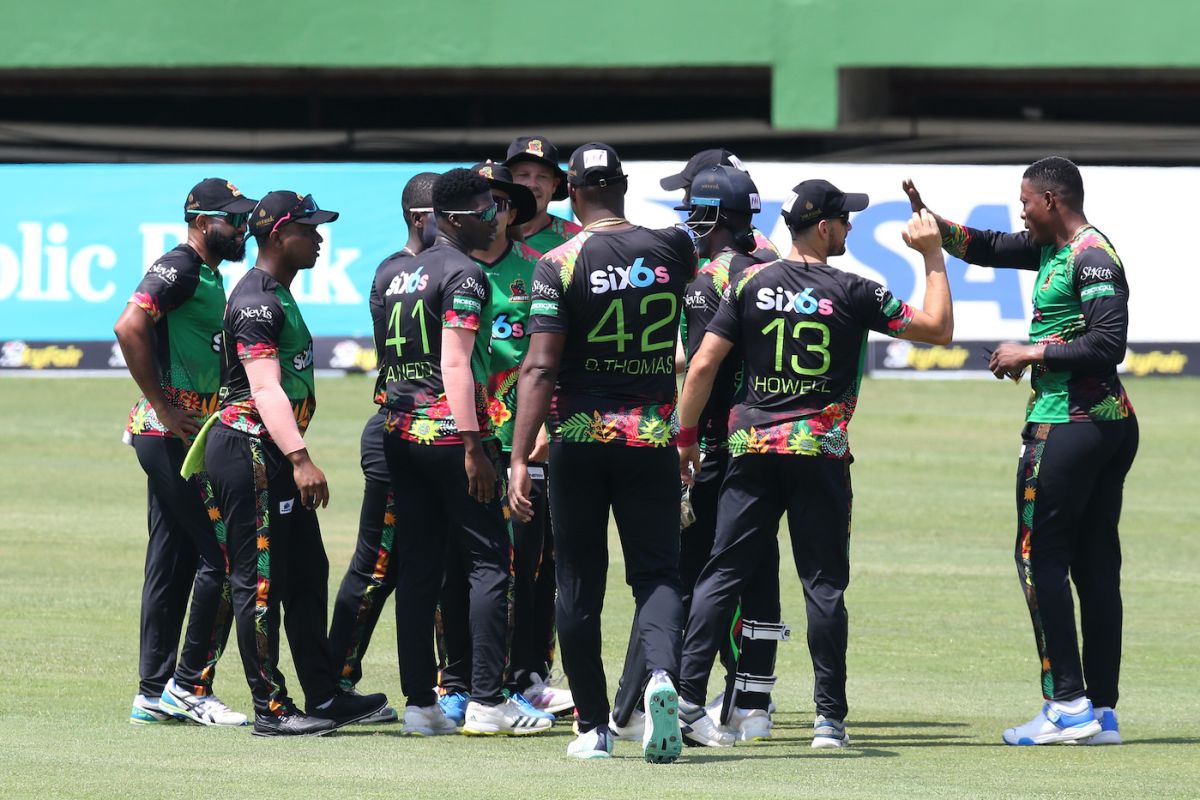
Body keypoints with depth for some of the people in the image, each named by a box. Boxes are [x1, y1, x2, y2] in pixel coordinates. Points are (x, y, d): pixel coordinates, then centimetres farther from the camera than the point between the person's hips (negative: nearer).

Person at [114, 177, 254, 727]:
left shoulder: (209, 275, 19)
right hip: (172, 434, -10)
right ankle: (189, 685, -7)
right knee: (223, 555, -10)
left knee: (172, 565, 11)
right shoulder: (179, 269, -11)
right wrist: (164, 408, -21)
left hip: (182, 436, 10)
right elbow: (129, 328, -24)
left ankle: (155, 693, 14)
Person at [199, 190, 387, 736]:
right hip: (249, 450, -11)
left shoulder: (280, 295, 17)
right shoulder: (255, 301, -17)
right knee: (260, 580, -6)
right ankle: (270, 708, -4)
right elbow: (265, 388, -26)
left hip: (275, 454, 11)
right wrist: (299, 459, -35)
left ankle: (325, 697, 20)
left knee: (306, 574, 14)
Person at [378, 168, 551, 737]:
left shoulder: (403, 274, 17)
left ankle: (419, 703, 7)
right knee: (489, 561, -4)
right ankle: (486, 701, -9)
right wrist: (474, 448, -20)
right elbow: (454, 363, -18)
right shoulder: (462, 273, -10)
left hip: (401, 432, 8)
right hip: (450, 433, -8)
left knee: (418, 564, 8)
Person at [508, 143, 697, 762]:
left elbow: (539, 368, -15)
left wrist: (519, 460, -16)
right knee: (656, 572, 4)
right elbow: (692, 272, 29)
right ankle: (661, 672, -26)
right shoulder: (670, 248, 1)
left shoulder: (559, 264, -9)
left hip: (579, 438, -2)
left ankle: (594, 727, 10)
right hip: (652, 437, 2)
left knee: (578, 587, 8)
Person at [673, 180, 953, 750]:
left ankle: (687, 698, -7)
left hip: (751, 447, 2)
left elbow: (704, 364, 0)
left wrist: (686, 435, 8)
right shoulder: (852, 293, -3)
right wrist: (933, 257, 11)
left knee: (724, 574, 3)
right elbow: (938, 329, 3)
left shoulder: (751, 284, 3)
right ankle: (830, 718, 0)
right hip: (820, 455, -2)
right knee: (824, 584, 3)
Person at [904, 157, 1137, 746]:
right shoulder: (1053, 250, 16)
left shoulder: (1091, 257, -14)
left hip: (1065, 427, -10)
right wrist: (930, 222, 12)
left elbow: (1108, 345, -22)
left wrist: (1032, 354, -14)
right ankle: (1102, 712, 8)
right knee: (1095, 565, 8)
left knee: (1040, 556, -7)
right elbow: (987, 248, 27)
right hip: (1111, 425, 10)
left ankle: (1068, 703, -11)